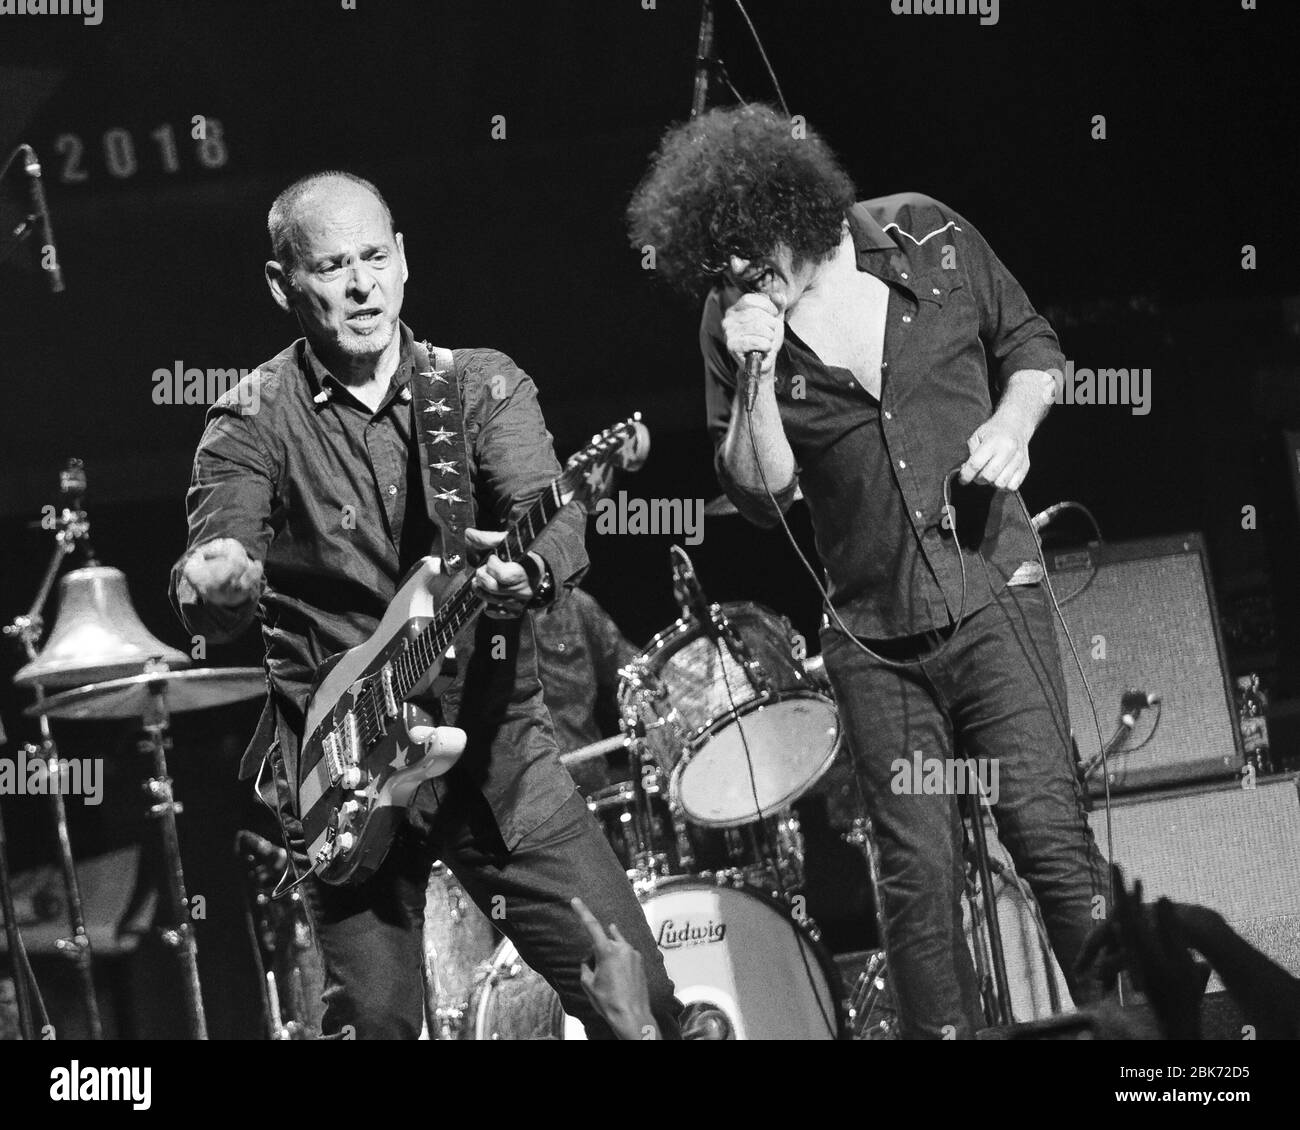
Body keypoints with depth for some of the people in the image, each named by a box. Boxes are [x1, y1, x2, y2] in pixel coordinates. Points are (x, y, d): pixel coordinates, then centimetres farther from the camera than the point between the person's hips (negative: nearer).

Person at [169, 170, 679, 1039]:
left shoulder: (484, 387, 3)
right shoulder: (254, 424, -3)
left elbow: (556, 519, -13)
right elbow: (208, 602, -14)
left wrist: (531, 569, -37)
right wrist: (216, 589, -39)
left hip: (499, 752, 2)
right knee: (378, 1019, -8)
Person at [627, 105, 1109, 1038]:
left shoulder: (928, 239, -3)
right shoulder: (732, 323, -2)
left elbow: (1030, 345, 12)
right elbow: (760, 495, -3)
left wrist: (1014, 424, -8)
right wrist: (758, 374, -17)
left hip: (989, 587, -2)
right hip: (872, 636, 2)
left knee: (1048, 830, -13)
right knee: (918, 875, 0)